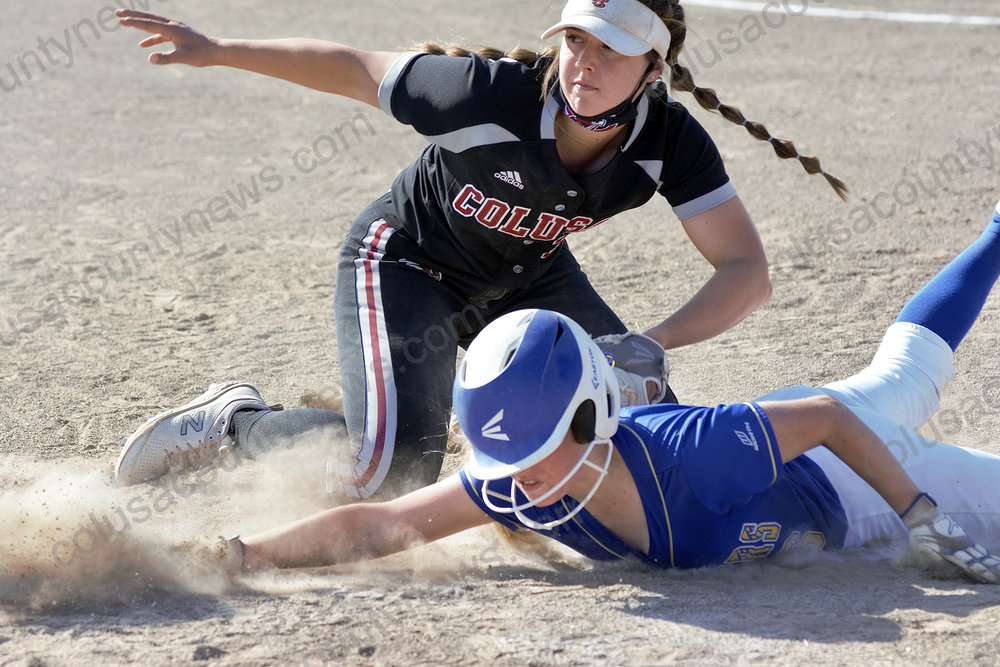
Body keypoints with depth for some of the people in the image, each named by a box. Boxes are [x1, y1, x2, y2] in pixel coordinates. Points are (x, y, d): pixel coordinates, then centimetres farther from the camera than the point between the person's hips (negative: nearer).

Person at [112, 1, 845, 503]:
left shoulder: (670, 143, -25)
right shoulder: (490, 93, -35)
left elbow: (748, 271, -26)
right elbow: (357, 69, -20)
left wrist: (649, 345, -43)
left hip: (527, 275, 5)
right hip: (407, 262, -5)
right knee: (393, 475, -22)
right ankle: (235, 420, 5)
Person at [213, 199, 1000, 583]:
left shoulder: (702, 456, -49)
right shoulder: (511, 484, -35)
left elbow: (828, 416, -33)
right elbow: (373, 526, -34)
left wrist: (927, 522, -29)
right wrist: (240, 556, -45)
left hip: (841, 464, -5)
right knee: (902, 375, 34)